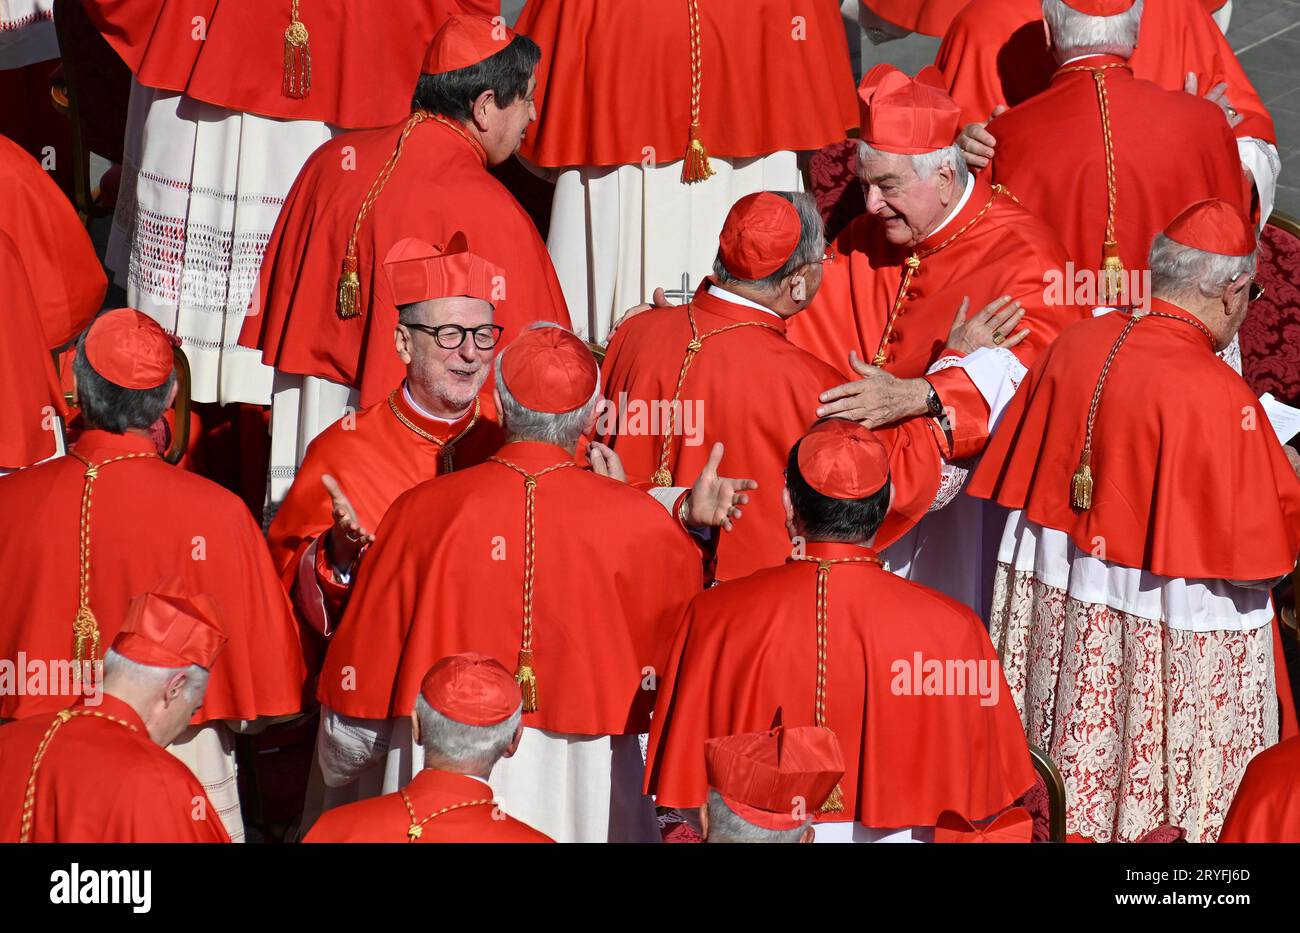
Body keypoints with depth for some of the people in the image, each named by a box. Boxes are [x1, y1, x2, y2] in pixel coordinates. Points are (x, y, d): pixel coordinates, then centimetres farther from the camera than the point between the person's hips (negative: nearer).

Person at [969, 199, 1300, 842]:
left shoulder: (1075, 346, -4)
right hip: (1172, 644, -6)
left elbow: (1019, 478, 8)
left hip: (1052, 612, 6)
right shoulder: (1215, 396, -22)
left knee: (1069, 790, 19)